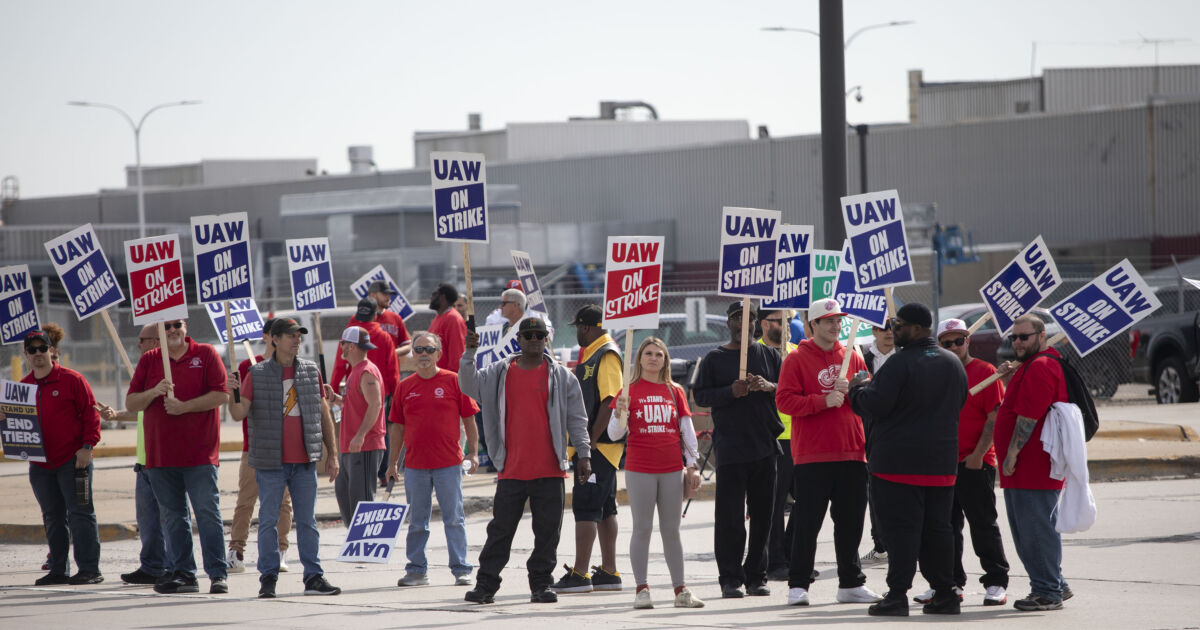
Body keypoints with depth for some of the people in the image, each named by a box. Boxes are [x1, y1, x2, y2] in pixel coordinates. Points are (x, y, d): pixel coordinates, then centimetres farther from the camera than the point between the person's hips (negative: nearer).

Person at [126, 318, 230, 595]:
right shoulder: (148, 360, 11)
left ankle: (218, 574, -6)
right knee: (173, 517, 7)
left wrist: (184, 406, -14)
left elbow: (222, 394, -6)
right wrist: (154, 392, -11)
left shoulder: (205, 354, 2)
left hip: (200, 453, -4)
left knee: (208, 512, -8)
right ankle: (182, 573, 12)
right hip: (160, 454, 4)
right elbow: (131, 403, 9)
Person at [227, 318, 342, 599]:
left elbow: (323, 414, 13)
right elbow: (239, 413, -4)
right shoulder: (257, 374, 0)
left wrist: (332, 454, 11)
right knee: (268, 520, 1)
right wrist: (232, 397, -26)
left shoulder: (311, 371, 8)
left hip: (305, 461, 2)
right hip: (270, 461, -2)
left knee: (307, 521, 5)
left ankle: (314, 577, 8)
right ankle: (268, 578, 7)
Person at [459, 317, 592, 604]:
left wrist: (583, 454, 1)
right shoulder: (499, 373, 9)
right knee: (500, 529, 2)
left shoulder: (561, 376, 6)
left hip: (550, 470, 0)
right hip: (511, 470, 0)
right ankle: (486, 584, 6)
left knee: (548, 529, 3)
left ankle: (541, 584, 12)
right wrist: (470, 353, -12)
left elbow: (577, 419, 7)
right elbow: (469, 385, 0)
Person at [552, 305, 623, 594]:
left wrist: (592, 440, -20)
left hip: (600, 445, -10)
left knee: (585, 505, -10)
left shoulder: (607, 355, -13)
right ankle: (609, 572, 16)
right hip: (595, 445, 10)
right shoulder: (590, 354, 18)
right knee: (604, 507, 12)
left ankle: (580, 574, -11)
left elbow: (610, 402, -20)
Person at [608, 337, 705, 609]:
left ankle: (680, 590, 6)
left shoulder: (675, 392, 9)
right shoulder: (630, 391, 2)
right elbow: (614, 433, -1)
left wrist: (692, 466, 8)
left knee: (671, 530, 6)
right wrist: (620, 413, -20)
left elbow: (687, 431, 12)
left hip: (672, 469, 2)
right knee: (642, 528, -1)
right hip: (640, 469, -2)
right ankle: (642, 589, 1)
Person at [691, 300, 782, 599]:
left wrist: (768, 387, -10)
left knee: (762, 515, 5)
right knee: (730, 516, -5)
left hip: (765, 445, 3)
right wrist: (731, 392, -14)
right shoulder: (714, 359, 7)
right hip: (730, 448, -3)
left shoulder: (769, 355, 12)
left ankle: (756, 575, 13)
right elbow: (700, 395, 1)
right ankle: (730, 578, -1)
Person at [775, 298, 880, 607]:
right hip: (811, 456, -4)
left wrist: (850, 390, -7)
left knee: (851, 522, 8)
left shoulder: (852, 357, 13)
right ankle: (798, 585, 1)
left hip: (851, 454, 4)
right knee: (807, 523, -4)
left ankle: (851, 584, 17)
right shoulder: (797, 359, 0)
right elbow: (784, 400, -9)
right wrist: (823, 400, -18)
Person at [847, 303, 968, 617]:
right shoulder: (953, 363, 10)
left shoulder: (900, 363, -15)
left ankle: (897, 595, -8)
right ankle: (944, 593, 11)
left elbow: (874, 405, -18)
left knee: (900, 529, -5)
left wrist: (858, 388, 1)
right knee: (937, 528, 11)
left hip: (899, 461, -7)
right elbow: (959, 404, 21)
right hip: (941, 462, 7)